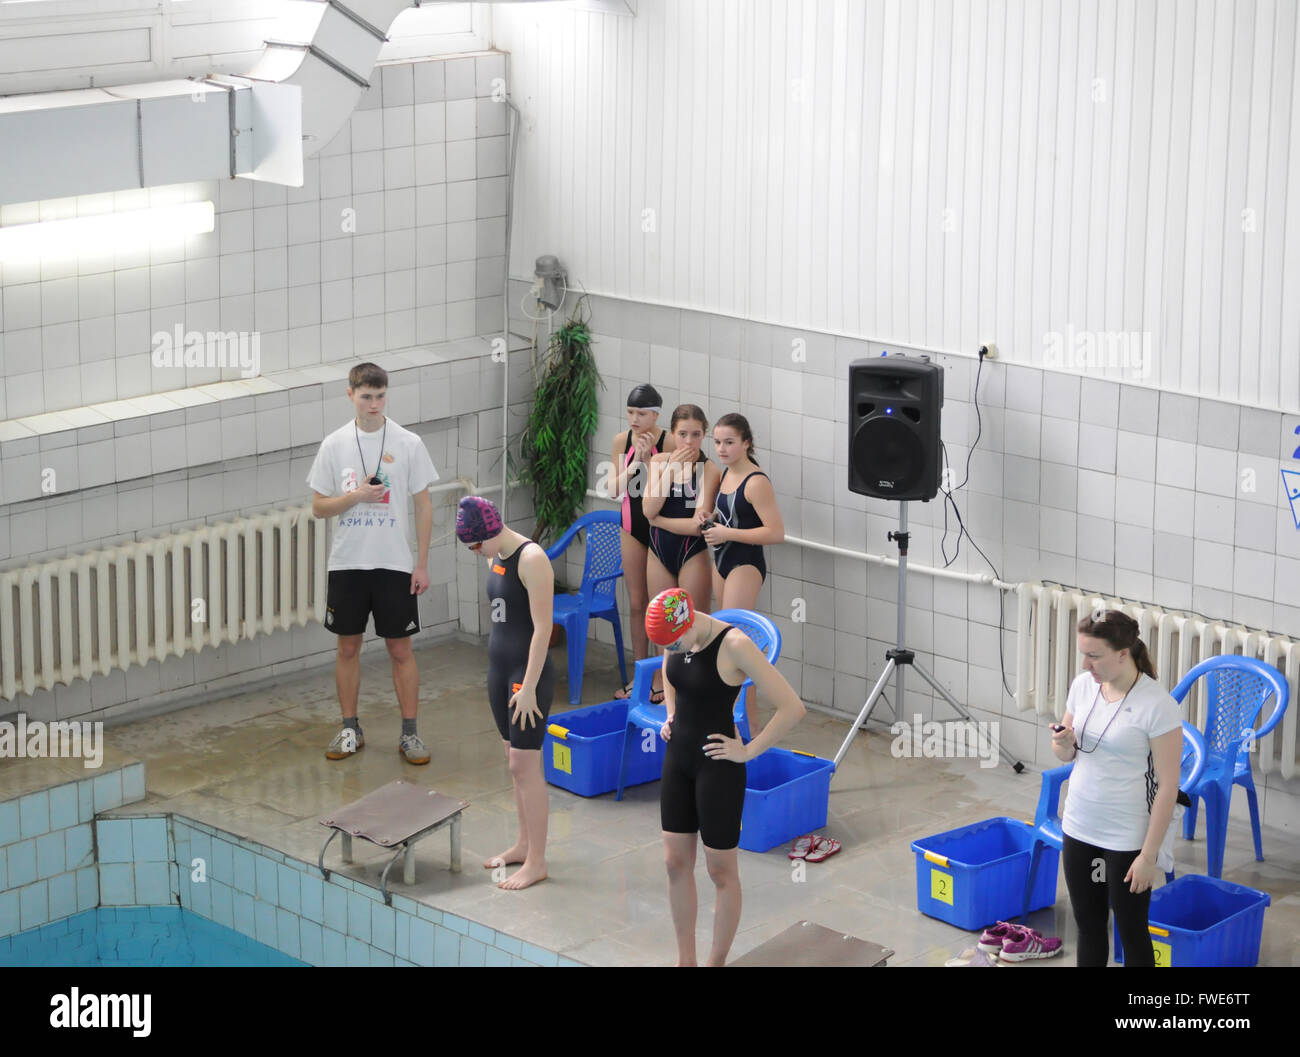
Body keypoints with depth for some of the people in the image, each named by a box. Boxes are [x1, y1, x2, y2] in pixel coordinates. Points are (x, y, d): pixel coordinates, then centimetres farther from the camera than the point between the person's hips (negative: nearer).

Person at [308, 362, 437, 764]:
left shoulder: (408, 443, -3)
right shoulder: (334, 445, 1)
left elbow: (424, 506, 0)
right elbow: (318, 507, 3)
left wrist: (422, 564, -4)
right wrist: (356, 496, -15)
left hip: (394, 564, -2)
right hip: (347, 564, 2)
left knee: (400, 649, 2)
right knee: (348, 647, 9)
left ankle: (409, 733, 11)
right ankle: (350, 729, 21)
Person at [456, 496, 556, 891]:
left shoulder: (531, 559, -18)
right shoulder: (495, 558, 9)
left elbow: (542, 628, -20)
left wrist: (529, 687, -21)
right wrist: (498, 673, 18)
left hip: (529, 672, -9)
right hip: (499, 667, 9)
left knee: (525, 766, -5)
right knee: (515, 762, 15)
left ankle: (536, 862, 0)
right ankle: (524, 844, 26)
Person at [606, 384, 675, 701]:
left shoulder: (668, 442, -16)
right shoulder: (622, 440, -1)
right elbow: (613, 488, -3)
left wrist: (648, 458, -25)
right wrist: (634, 464, -16)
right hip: (632, 526, 5)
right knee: (636, 603, 11)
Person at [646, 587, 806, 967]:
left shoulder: (735, 645, -24)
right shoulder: (676, 636, -3)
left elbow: (792, 707, -24)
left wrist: (748, 751, -17)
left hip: (717, 766, -7)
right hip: (678, 759, 7)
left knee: (722, 872, 5)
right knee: (676, 864, 11)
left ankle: (716, 963, 18)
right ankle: (685, 961, 24)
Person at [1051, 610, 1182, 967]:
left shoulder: (1157, 705, -19)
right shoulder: (1082, 686, 0)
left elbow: (1167, 785, -16)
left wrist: (1150, 855, -16)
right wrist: (1063, 743, -12)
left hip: (1127, 839, -6)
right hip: (1079, 829, 6)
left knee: (1132, 933, 5)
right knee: (1088, 924, 17)